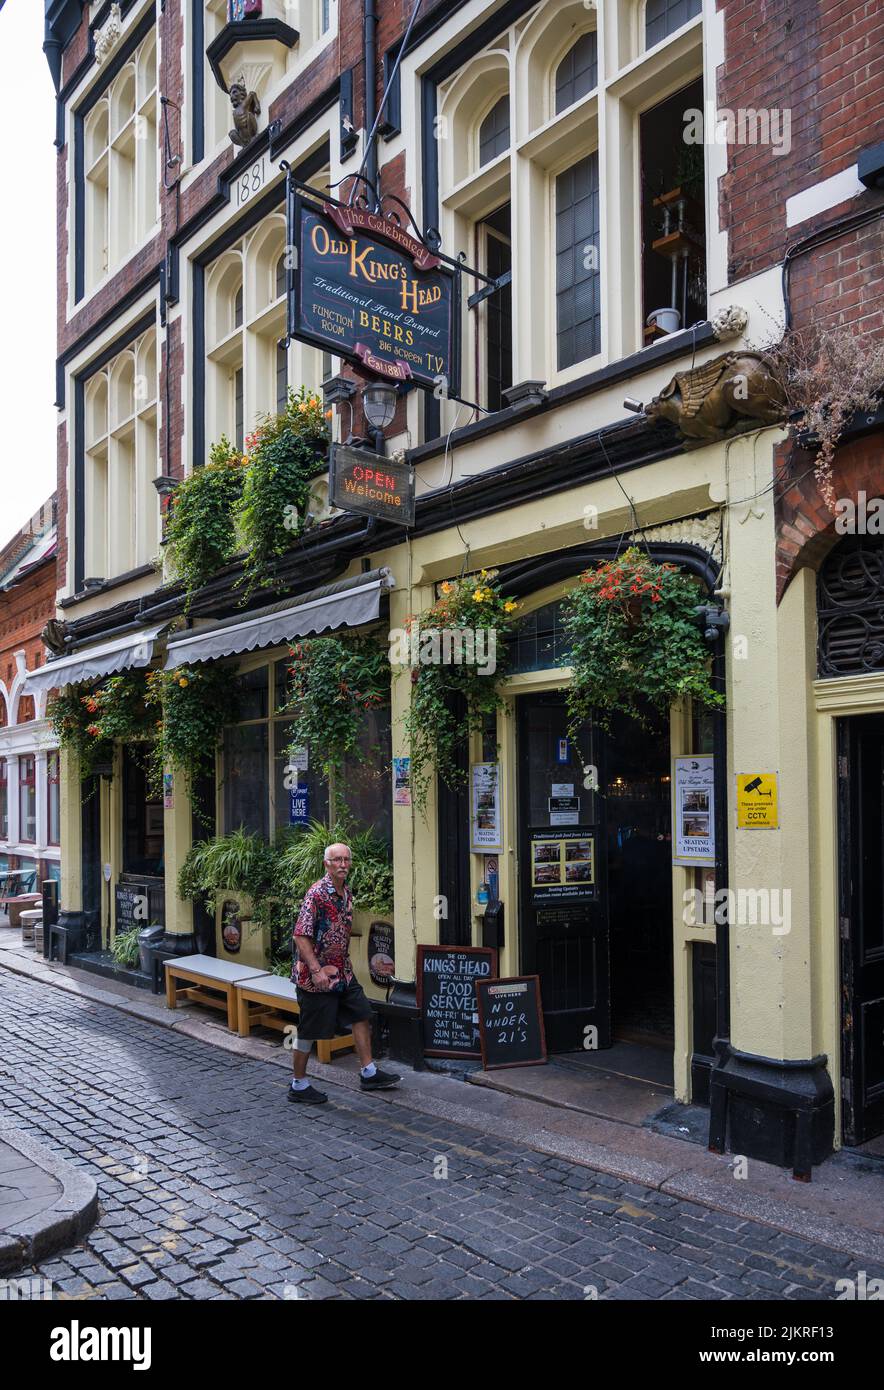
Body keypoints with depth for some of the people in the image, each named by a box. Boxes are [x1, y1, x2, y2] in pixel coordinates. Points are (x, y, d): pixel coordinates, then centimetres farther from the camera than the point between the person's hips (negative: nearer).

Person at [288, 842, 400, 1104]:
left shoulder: (347, 892, 7)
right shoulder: (316, 893, -19)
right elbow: (300, 936, -22)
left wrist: (343, 965, 19)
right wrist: (316, 970, -25)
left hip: (342, 972, 9)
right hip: (316, 975, -8)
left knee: (361, 1015, 12)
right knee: (309, 1031, 3)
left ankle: (368, 1073, 23)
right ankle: (298, 1086, 18)